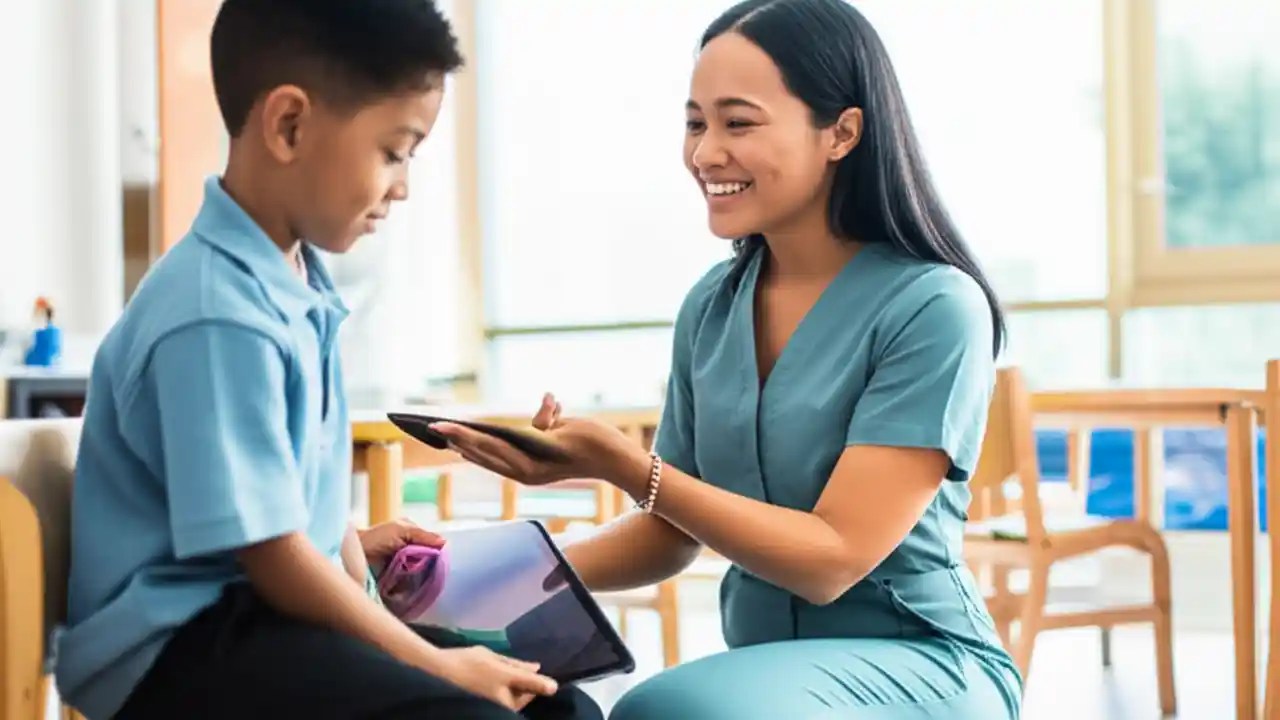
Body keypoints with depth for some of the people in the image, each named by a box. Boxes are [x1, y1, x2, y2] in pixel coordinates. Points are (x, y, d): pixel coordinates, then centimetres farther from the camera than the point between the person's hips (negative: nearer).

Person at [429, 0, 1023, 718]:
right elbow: (672, 533, 11)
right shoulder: (710, 307, 5)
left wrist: (621, 465, -26)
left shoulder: (932, 307, -15)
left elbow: (832, 558, -19)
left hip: (916, 663, -5)